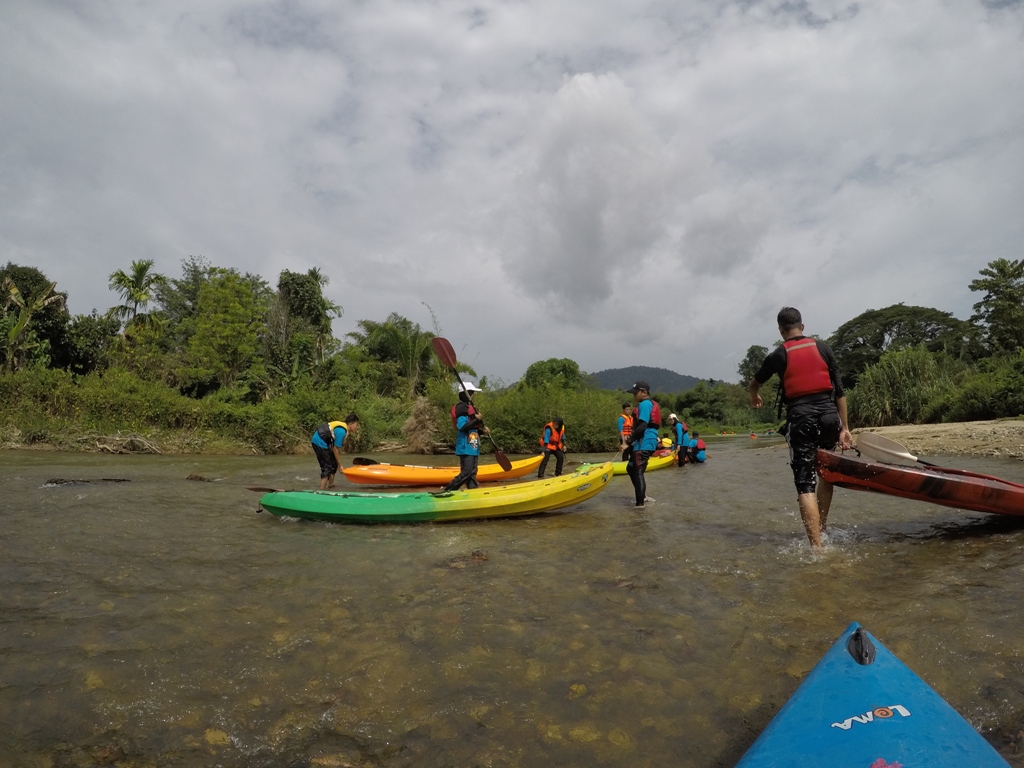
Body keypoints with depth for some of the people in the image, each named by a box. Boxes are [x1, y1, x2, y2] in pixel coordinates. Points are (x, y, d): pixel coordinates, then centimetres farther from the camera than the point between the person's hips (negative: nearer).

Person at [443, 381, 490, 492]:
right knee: (465, 473, -12)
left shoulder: (469, 407, 20)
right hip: (466, 446, -10)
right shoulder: (461, 407, -11)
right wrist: (477, 420, -19)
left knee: (472, 474, 9)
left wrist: (482, 430, 7)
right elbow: (461, 426, -22)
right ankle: (446, 491, -7)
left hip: (473, 445, 10)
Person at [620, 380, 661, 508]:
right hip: (644, 442, 11)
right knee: (631, 469, 19)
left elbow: (642, 427, -22)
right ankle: (642, 496, 25)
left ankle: (640, 503, -3)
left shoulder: (644, 404, -13)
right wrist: (630, 441, 18)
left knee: (638, 471, -6)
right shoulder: (649, 404, 19)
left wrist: (628, 442, -19)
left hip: (643, 444, -11)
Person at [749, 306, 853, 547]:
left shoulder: (777, 356, 4)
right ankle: (820, 530, 27)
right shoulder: (822, 348, 8)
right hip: (829, 416, 3)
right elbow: (839, 390, 5)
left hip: (800, 420, -3)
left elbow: (754, 384, 23)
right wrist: (844, 427, 10)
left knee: (805, 485, -2)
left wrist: (754, 399, 46)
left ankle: (817, 547, -8)